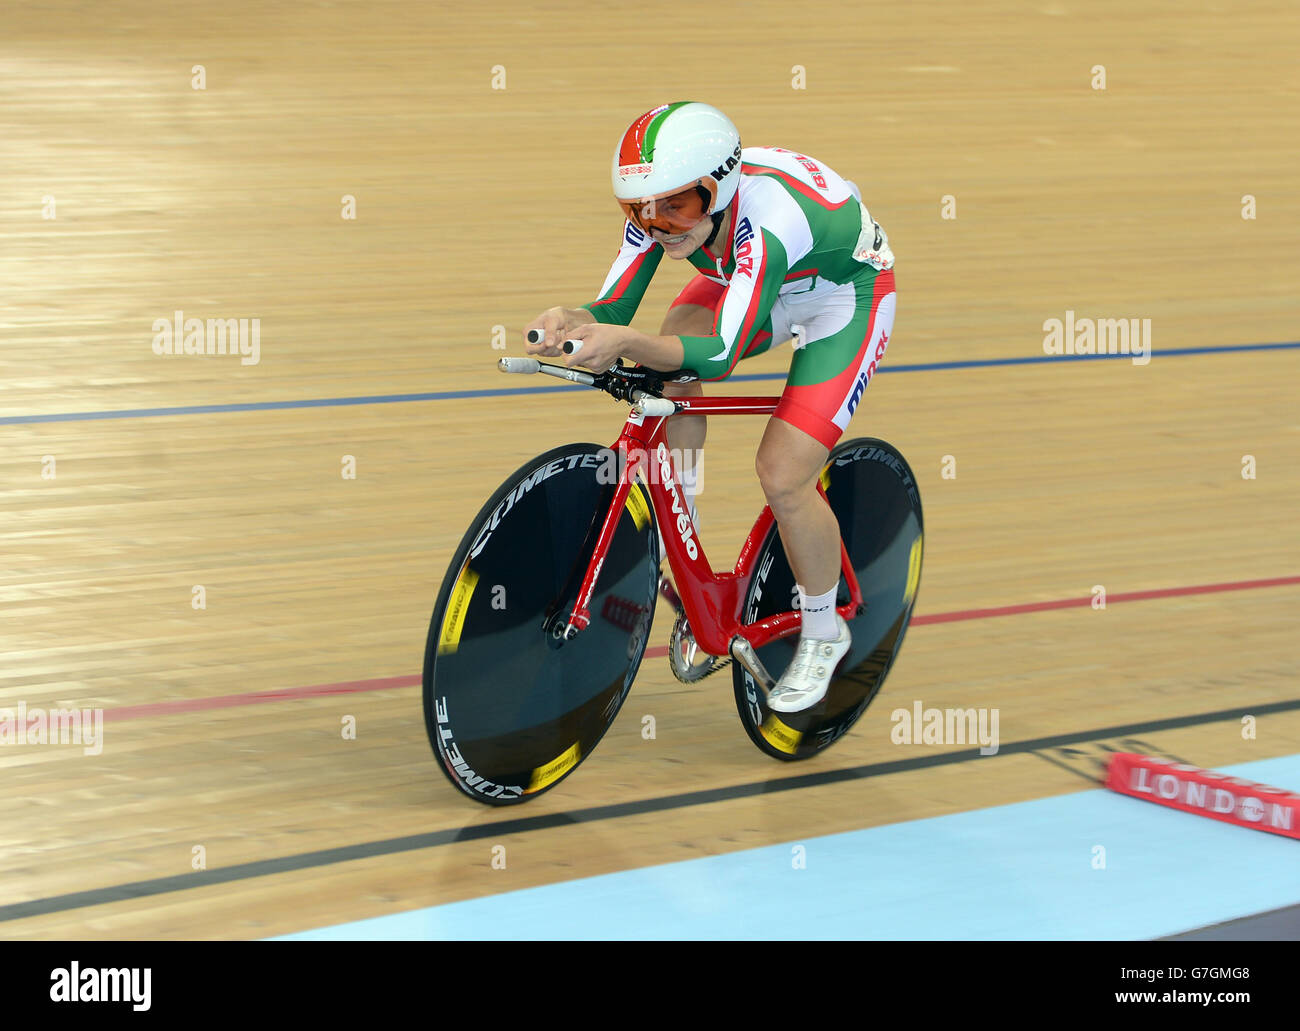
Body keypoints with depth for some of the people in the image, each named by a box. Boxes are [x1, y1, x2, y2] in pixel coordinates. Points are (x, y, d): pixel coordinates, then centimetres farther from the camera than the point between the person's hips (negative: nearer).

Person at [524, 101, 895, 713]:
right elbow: (613, 308, -22)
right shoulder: (664, 205, -24)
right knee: (664, 372, -21)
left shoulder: (769, 220, -42)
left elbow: (719, 354, -46)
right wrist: (569, 322, -45)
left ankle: (822, 634, 10)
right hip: (752, 283, 6)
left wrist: (625, 341, -61)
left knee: (782, 476, -14)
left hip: (844, 292, -6)